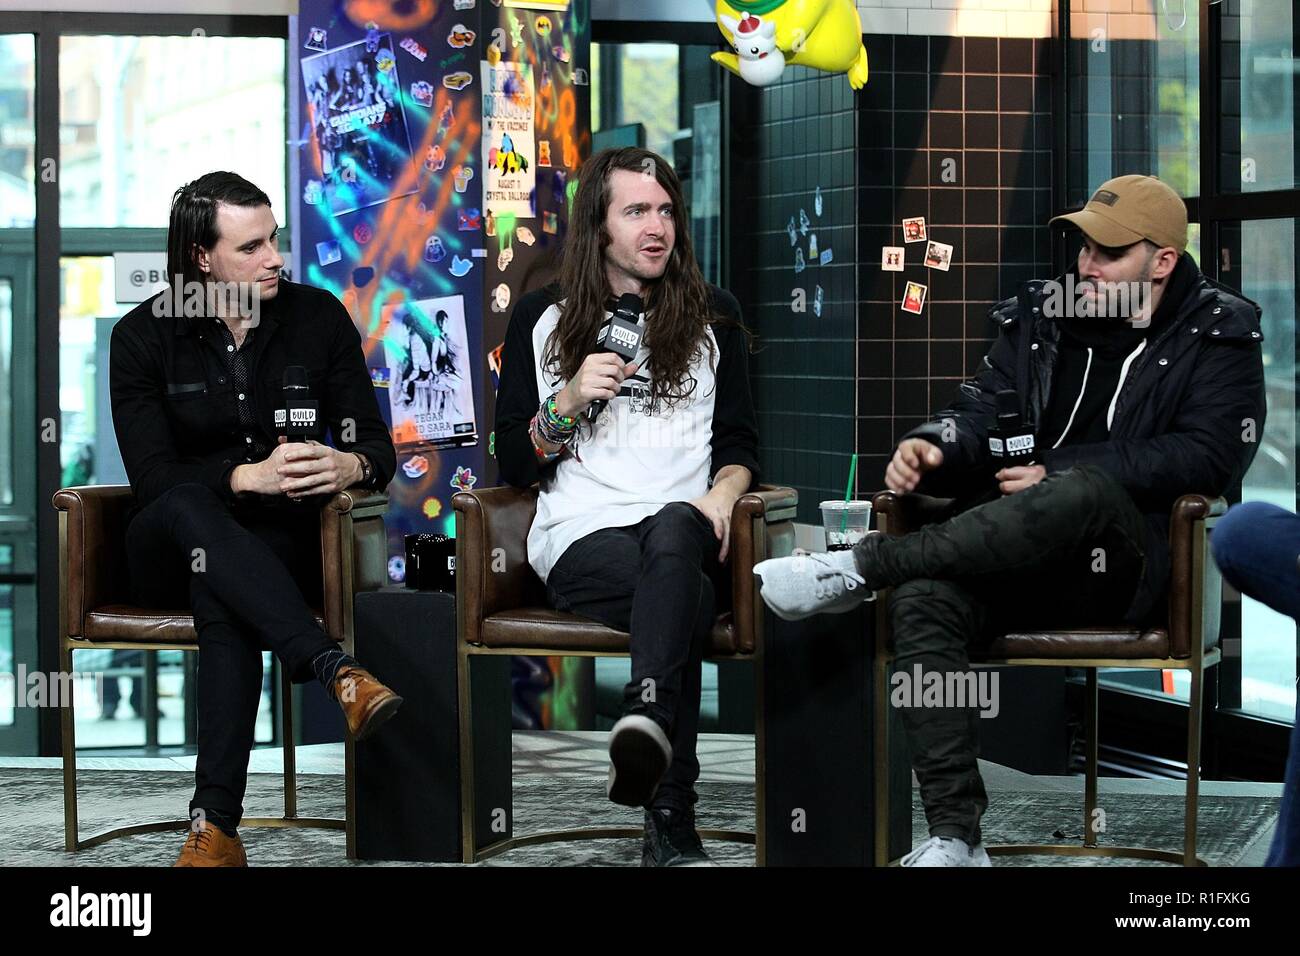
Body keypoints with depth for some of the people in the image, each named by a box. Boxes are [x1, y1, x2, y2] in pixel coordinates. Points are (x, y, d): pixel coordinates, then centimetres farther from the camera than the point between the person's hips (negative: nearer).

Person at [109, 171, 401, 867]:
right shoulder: (143, 335, -2)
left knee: (219, 599, -36)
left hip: (283, 544, 0)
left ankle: (214, 827, -47)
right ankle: (337, 673, -53)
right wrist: (250, 477, -30)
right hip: (170, 548, 0)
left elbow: (379, 448, 1)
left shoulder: (318, 317, 2)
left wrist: (350, 466, -25)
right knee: (188, 508, -38)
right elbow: (152, 475, -13)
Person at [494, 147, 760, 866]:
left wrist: (721, 494, -6)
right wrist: (570, 402, -6)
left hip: (686, 532, 1)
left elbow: (739, 442, 17)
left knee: (671, 531, -41)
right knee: (685, 596, -38)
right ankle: (671, 825, -48)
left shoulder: (712, 315, 21)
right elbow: (513, 465, 13)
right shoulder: (542, 319, 15)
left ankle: (647, 722, -66)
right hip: (581, 537, -1)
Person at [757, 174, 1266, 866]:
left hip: (1128, 562, -4)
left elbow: (1207, 457, -6)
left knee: (1085, 492, -40)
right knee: (920, 599, -30)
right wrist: (935, 446, -11)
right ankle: (954, 837, -35)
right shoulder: (1037, 315, 19)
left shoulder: (1220, 335, 7)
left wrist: (1061, 475, -12)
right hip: (1019, 561, 4)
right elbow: (980, 414, 15)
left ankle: (860, 568, -34)